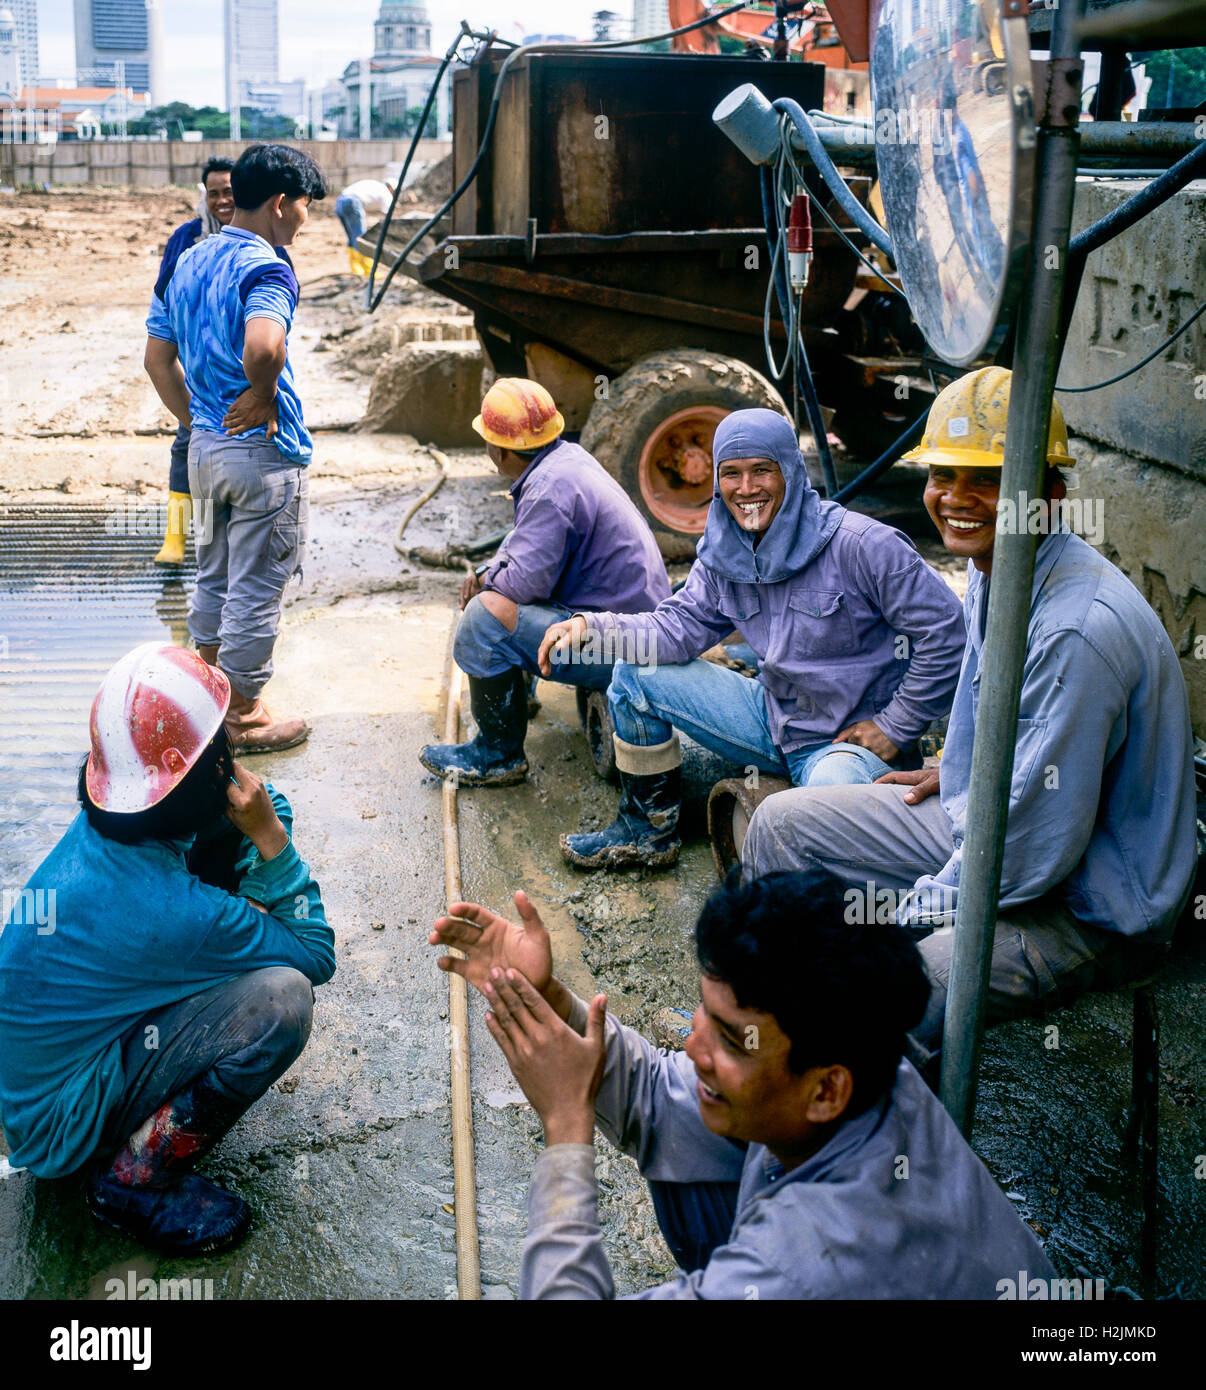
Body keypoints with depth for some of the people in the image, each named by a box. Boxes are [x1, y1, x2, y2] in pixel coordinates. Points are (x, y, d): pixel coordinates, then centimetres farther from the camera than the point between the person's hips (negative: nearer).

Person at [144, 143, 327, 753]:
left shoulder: (187, 263, 10)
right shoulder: (265, 267, -17)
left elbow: (159, 359, 15)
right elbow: (263, 345, -38)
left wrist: (198, 420, 17)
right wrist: (263, 395, -19)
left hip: (205, 446, 8)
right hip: (265, 453, -8)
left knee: (214, 578, 21)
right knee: (256, 591, 4)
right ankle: (243, 720, 16)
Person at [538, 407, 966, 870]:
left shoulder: (860, 545, -19)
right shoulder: (724, 551, 2)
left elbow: (944, 631, -18)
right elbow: (681, 625, -2)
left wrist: (896, 728, -15)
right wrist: (593, 626, -19)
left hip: (854, 737, -6)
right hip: (774, 719, 7)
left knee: (833, 789, -42)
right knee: (637, 672, 1)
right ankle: (647, 830, 15)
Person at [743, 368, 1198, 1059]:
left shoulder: (1078, 628, -31)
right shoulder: (993, 566, 0)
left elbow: (1035, 851, -28)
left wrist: (910, 912, -17)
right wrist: (962, 770, 19)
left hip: (1087, 909, -10)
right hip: (992, 819, 10)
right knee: (783, 821, 10)